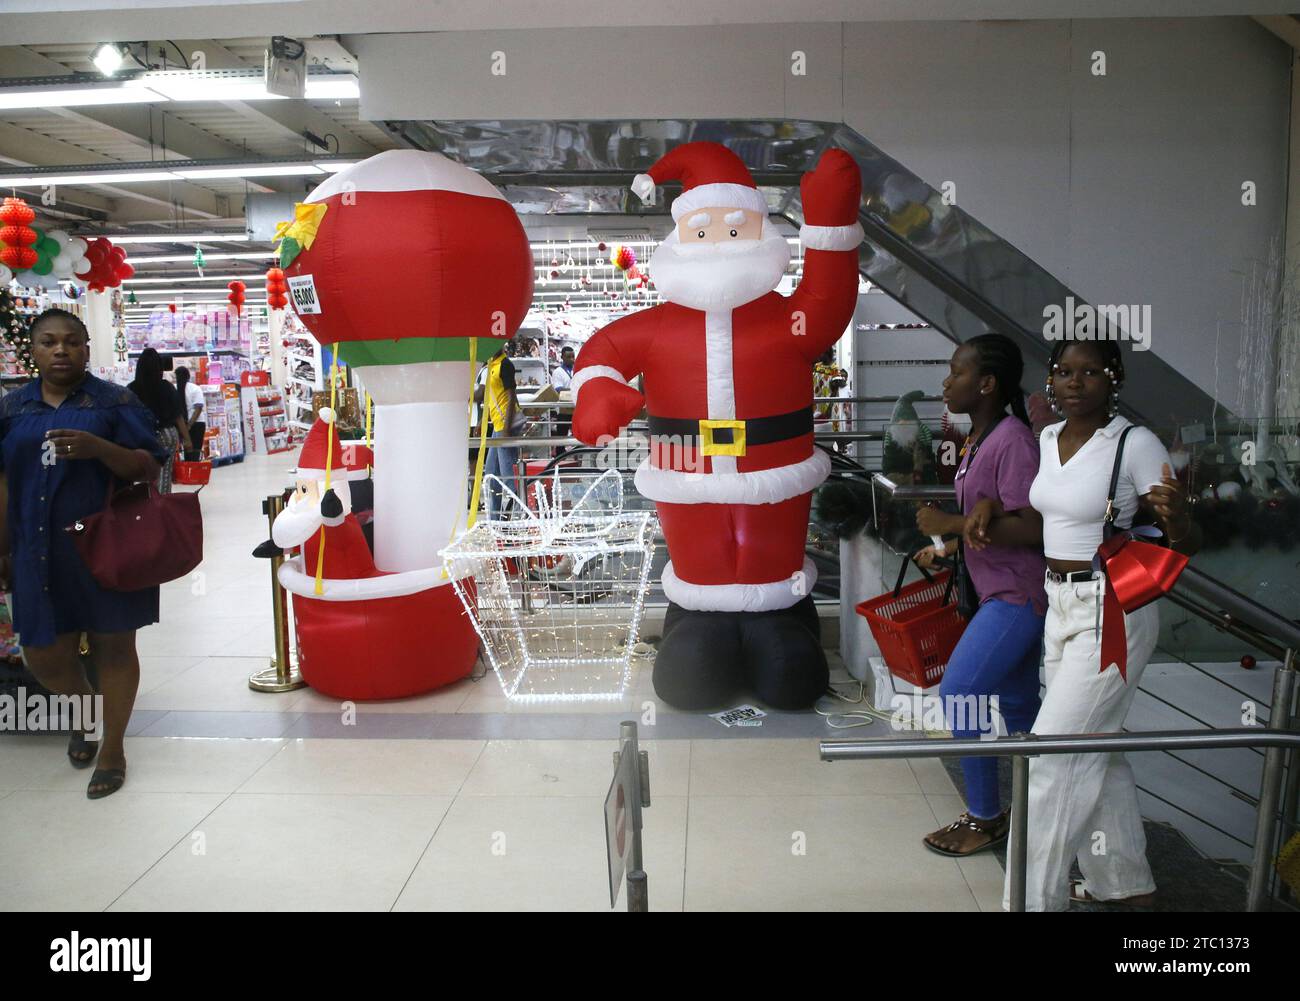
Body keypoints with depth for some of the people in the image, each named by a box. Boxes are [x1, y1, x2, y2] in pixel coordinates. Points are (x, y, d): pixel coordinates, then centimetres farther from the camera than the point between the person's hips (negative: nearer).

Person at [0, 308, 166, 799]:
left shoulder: (115, 401, -1)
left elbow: (150, 468, -5)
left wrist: (99, 449, -23)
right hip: (40, 553, 4)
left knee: (113, 648, 5)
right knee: (43, 655, 9)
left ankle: (112, 749, 20)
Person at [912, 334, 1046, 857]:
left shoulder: (1013, 441, -20)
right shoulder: (979, 439, 9)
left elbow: (1031, 528, -26)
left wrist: (951, 524, -23)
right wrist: (945, 548, 11)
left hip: (1018, 594, -10)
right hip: (1001, 592, 10)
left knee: (959, 693, -8)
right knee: (1015, 701, 17)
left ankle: (985, 818, 8)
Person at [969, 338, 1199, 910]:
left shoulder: (1136, 445, -14)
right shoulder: (1049, 439, 6)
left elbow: (1185, 545, -13)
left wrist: (1176, 517, -35)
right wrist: (991, 509, 4)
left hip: (1113, 613, -8)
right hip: (1061, 605, 8)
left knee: (1054, 753, -6)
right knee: (1097, 748, 19)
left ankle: (1035, 899, 8)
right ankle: (1122, 880, 37)